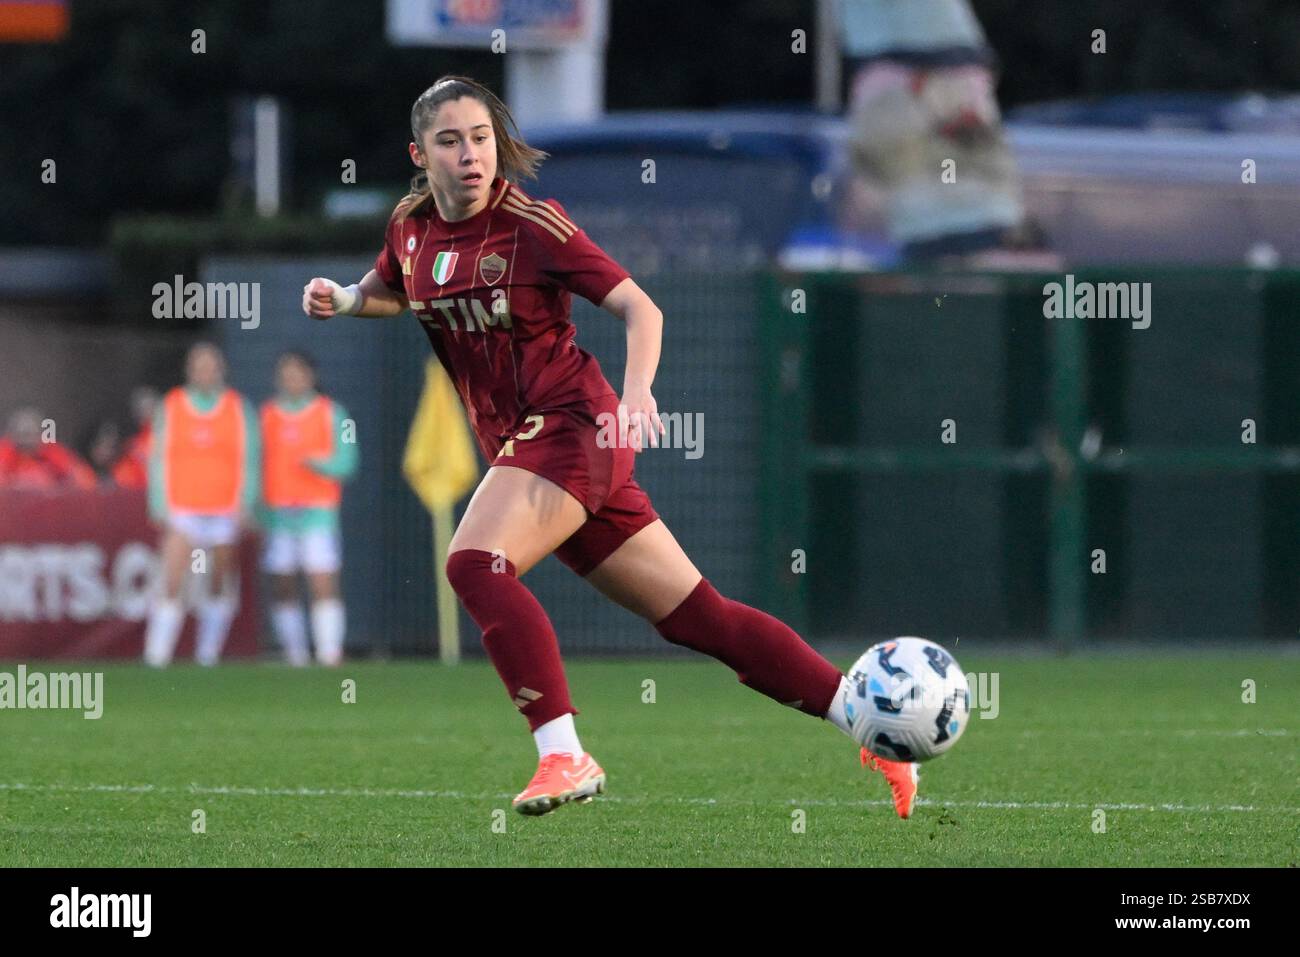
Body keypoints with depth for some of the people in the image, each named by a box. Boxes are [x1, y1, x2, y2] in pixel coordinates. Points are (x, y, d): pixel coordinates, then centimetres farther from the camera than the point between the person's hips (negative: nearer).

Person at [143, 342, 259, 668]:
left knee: (219, 586, 5)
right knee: (172, 583, -14)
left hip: (224, 512, 1)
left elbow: (250, 459, 6)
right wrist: (159, 508, -1)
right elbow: (158, 460, 6)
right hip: (181, 512, -1)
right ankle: (157, 654, -15)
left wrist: (246, 506, -4)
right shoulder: (170, 408, 5)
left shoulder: (239, 409, 6)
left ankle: (209, 650, 18)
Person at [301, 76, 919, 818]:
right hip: (520, 449, 7)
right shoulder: (412, 229, 7)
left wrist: (638, 389, -27)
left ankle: (565, 757, -28)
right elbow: (391, 291, 29)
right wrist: (343, 299, 8)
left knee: (475, 563, -28)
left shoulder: (531, 225, -11)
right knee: (698, 617, 5)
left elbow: (639, 307, -10)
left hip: (571, 429, -7)